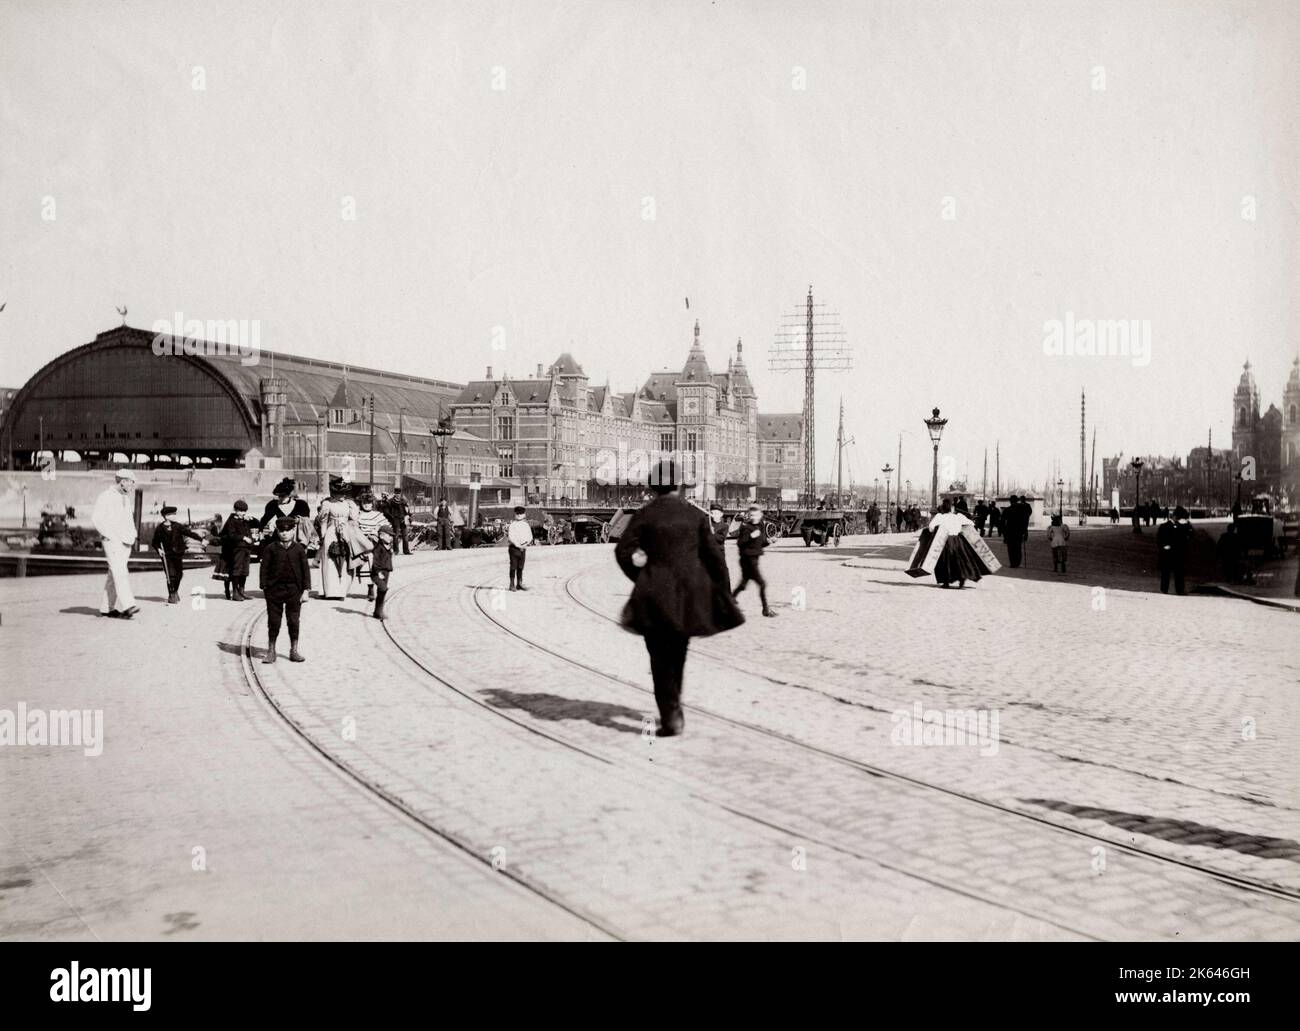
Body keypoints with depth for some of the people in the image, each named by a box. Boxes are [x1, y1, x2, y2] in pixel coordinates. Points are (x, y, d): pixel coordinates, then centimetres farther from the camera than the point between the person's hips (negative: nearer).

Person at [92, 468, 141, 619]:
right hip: (112, 541, -8)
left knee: (114, 574, 8)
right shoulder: (105, 497, -5)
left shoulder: (126, 499, 20)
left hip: (125, 541, 8)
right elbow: (96, 518, -12)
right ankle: (127, 605, -30)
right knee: (120, 572, -19)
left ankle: (106, 607, 12)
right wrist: (111, 536, -16)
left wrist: (132, 536, 13)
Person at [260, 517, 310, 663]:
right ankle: (271, 651, 14)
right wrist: (264, 587, -2)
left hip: (294, 590, 1)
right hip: (274, 589, -1)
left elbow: (305, 570, 4)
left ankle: (294, 651, 15)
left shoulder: (299, 549, 3)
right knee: (273, 621, 4)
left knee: (293, 621, 5)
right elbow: (264, 568, 3)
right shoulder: (270, 549, 0)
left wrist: (306, 590, -1)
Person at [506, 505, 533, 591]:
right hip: (514, 548, -5)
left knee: (520, 567, 10)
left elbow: (529, 536, 11)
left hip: (522, 548, 5)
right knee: (513, 567, -1)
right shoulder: (512, 524, -7)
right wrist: (518, 545, -18)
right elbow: (510, 537, -15)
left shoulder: (526, 525, 9)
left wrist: (527, 543, -9)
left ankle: (519, 584, 16)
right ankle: (512, 585, 3)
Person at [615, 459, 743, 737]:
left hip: (656, 594, -3)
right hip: (691, 593, 3)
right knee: (677, 653, 19)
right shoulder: (695, 515, 1)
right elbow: (713, 555, 1)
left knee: (661, 658, 3)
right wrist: (722, 591, 8)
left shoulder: (643, 515, -5)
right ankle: (673, 709, 29)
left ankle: (671, 717, -7)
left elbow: (623, 550, -3)